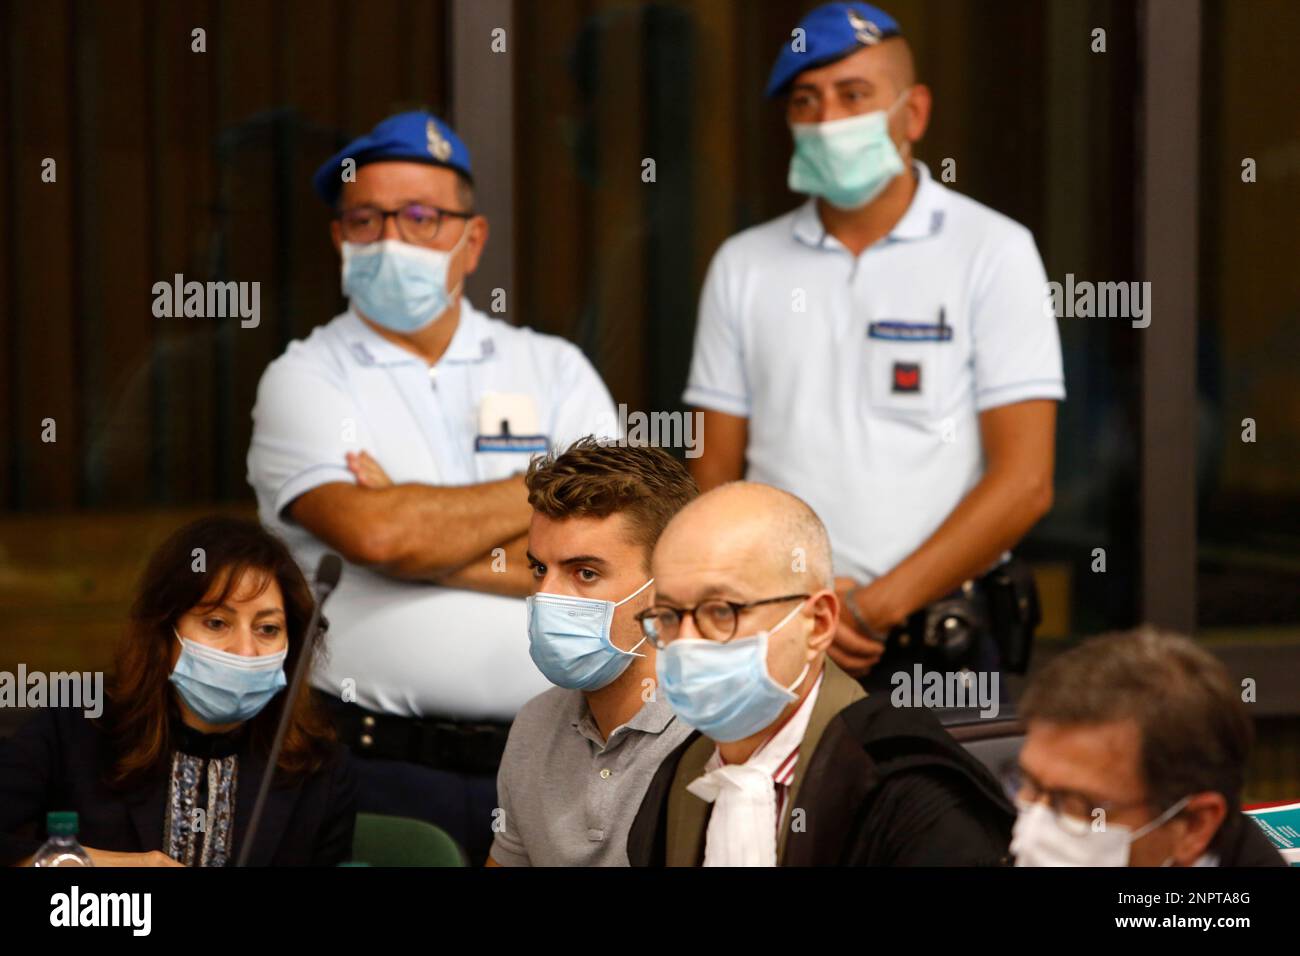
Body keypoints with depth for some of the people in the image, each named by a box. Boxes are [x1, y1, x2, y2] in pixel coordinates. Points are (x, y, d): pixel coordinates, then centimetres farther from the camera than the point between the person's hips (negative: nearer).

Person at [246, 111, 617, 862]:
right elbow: (373, 531, -14)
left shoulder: (555, 370, 12)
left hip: (551, 762, 2)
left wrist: (434, 547, -8)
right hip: (379, 764, -2)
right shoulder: (305, 382, 5)